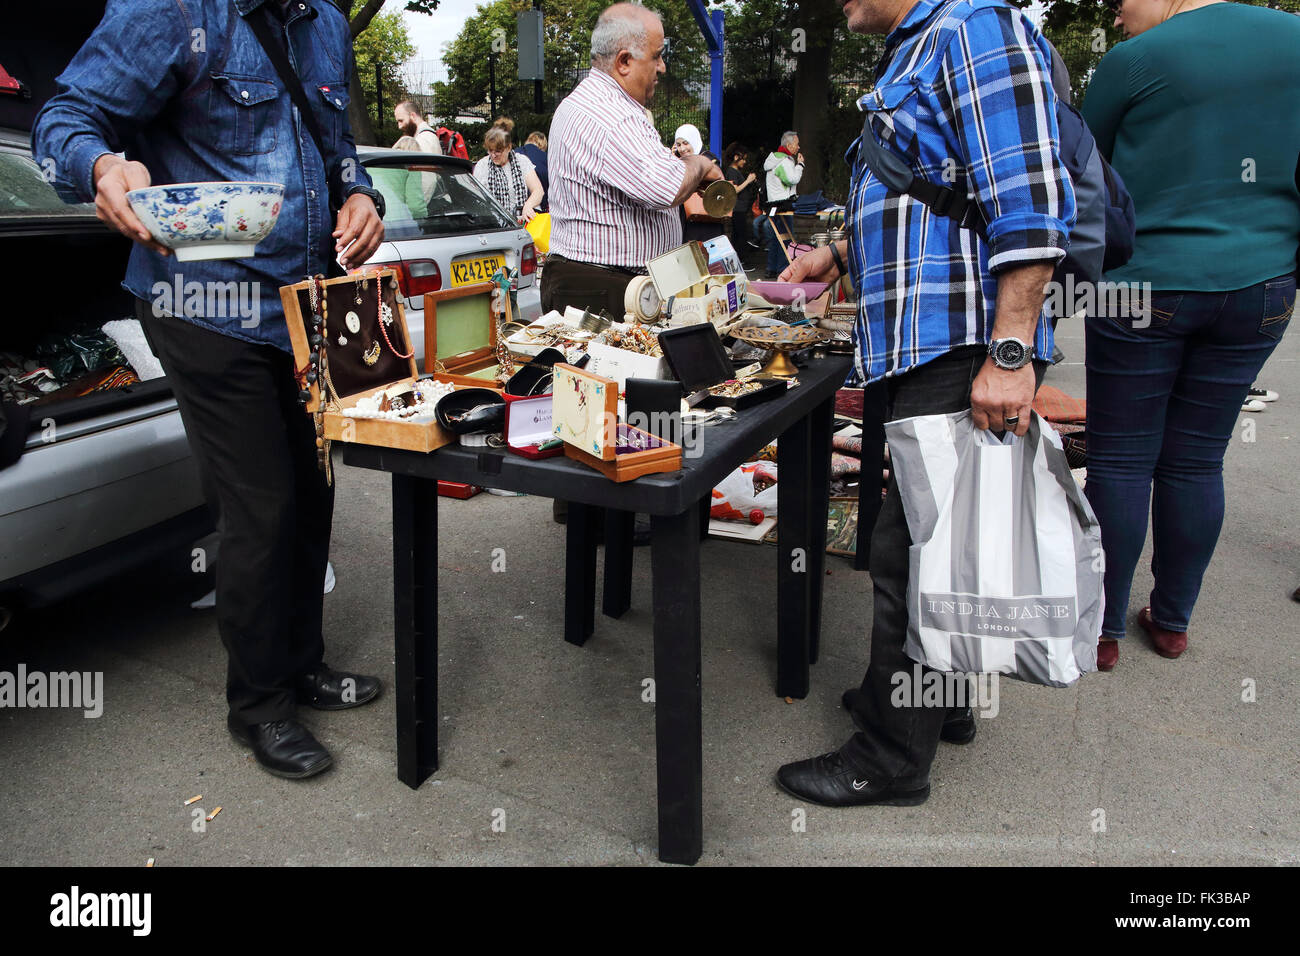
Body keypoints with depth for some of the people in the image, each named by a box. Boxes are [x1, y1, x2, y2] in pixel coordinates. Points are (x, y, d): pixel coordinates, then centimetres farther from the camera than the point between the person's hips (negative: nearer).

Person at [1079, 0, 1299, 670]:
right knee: (1196, 464, 12)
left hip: (1142, 287, -4)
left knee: (1120, 462, 4)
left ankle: (1105, 630, 12)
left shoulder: (1134, 61, -5)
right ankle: (1173, 622, 24)